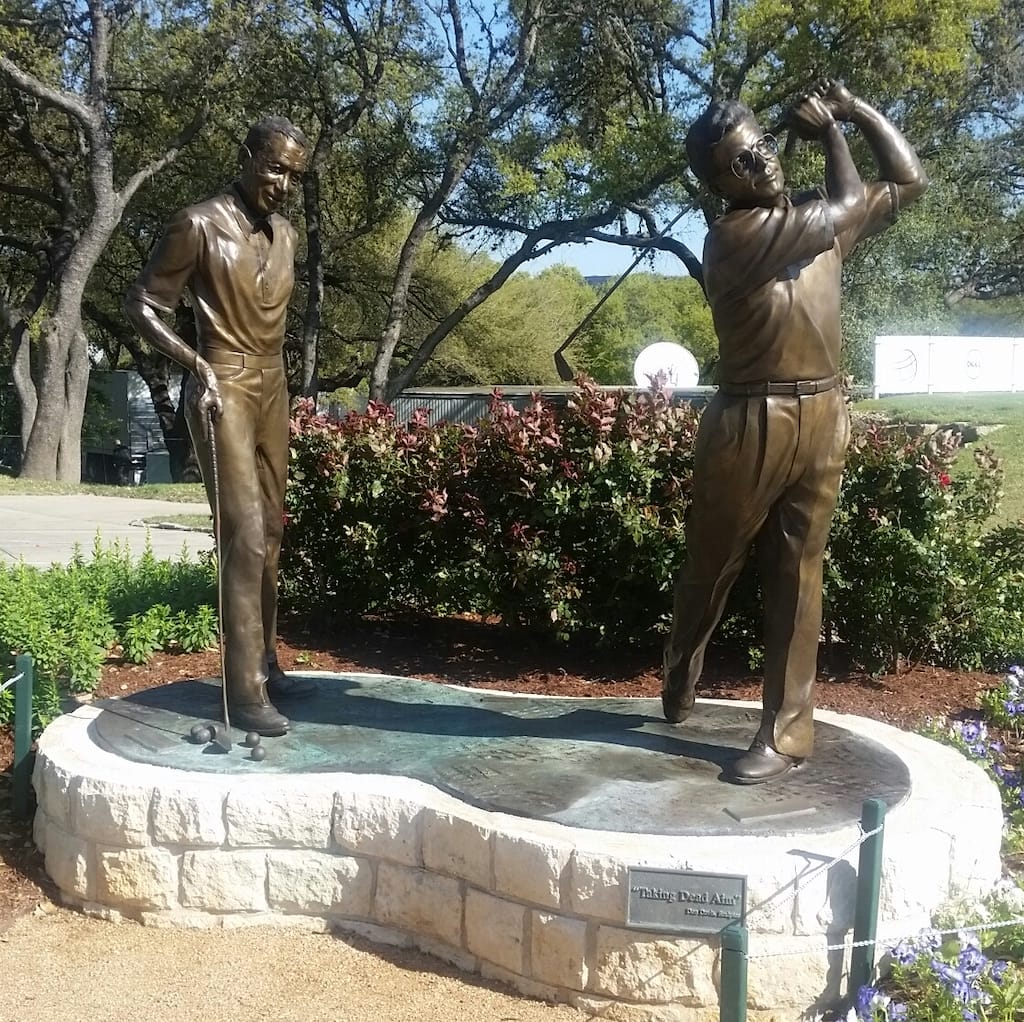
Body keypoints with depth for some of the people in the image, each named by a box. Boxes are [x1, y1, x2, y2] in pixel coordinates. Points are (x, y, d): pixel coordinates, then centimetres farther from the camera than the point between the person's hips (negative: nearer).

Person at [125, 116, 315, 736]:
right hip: (224, 390, -7)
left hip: (273, 389, 7)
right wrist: (198, 364, -18)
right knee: (244, 536, -13)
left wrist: (276, 377, 15)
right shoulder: (199, 225, -10)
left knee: (271, 533, 10)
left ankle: (266, 665, 20)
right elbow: (142, 305, -7)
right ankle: (244, 691, -9)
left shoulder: (286, 235, 11)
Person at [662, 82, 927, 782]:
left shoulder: (818, 220, 12)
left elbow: (909, 181, 17)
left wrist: (854, 109, 12)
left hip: (823, 420, 4)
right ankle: (680, 684, 34)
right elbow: (846, 206, -7)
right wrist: (831, 131, 8)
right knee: (711, 567, 9)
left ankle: (786, 733, 10)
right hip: (749, 422, -4)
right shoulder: (731, 237, -9)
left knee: (797, 578, 5)